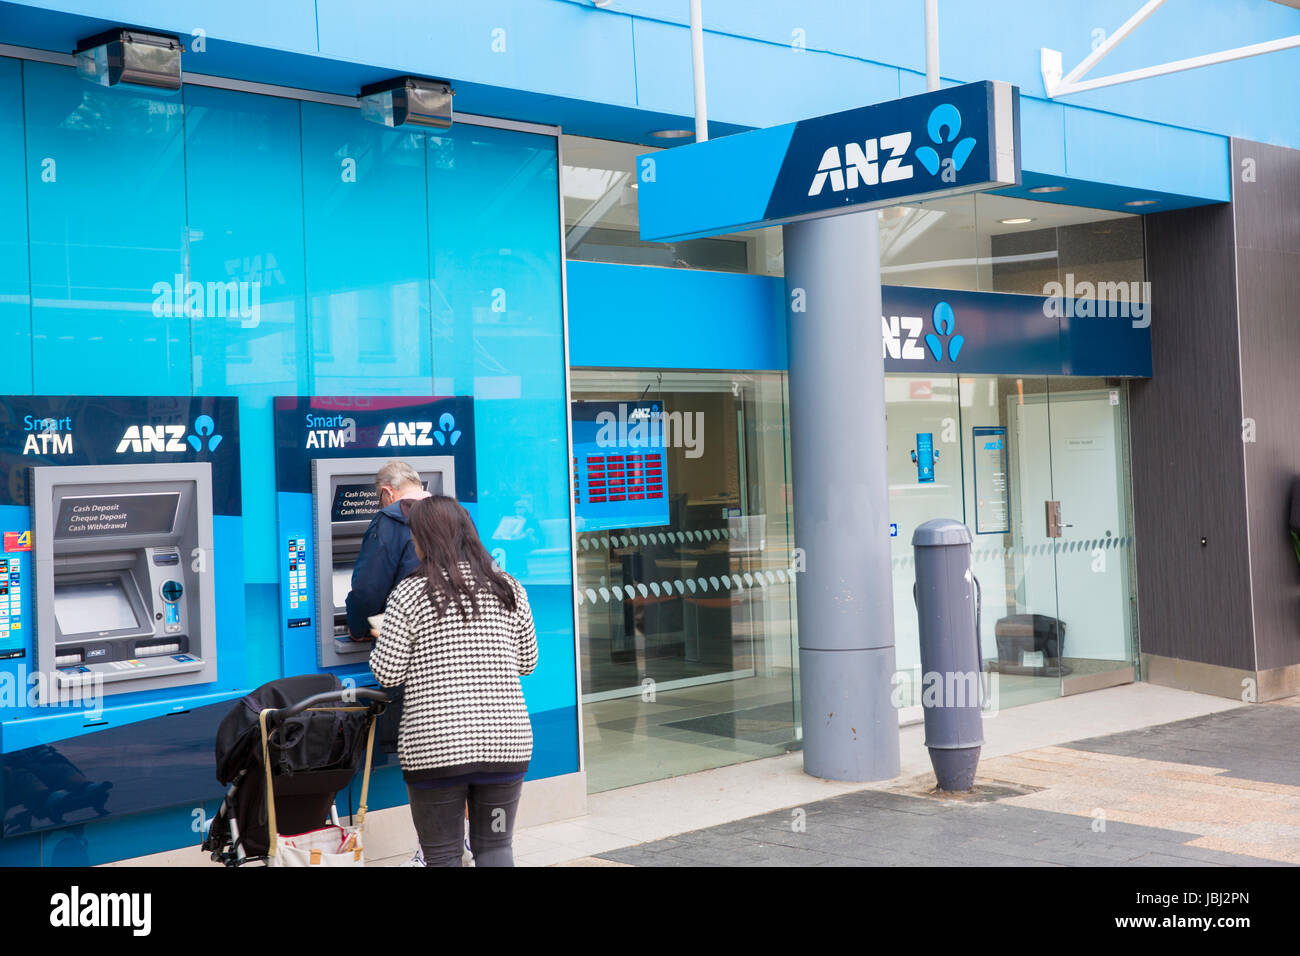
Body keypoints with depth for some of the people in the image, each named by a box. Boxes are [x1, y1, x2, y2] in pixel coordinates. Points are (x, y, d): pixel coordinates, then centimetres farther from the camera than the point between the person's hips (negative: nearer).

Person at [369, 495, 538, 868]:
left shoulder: (410, 594, -7)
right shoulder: (509, 589, 4)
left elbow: (387, 674, -5)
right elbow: (527, 662, 11)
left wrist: (383, 640, 15)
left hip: (435, 748, -3)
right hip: (504, 742, 3)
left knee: (442, 855, 8)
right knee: (495, 847, 14)